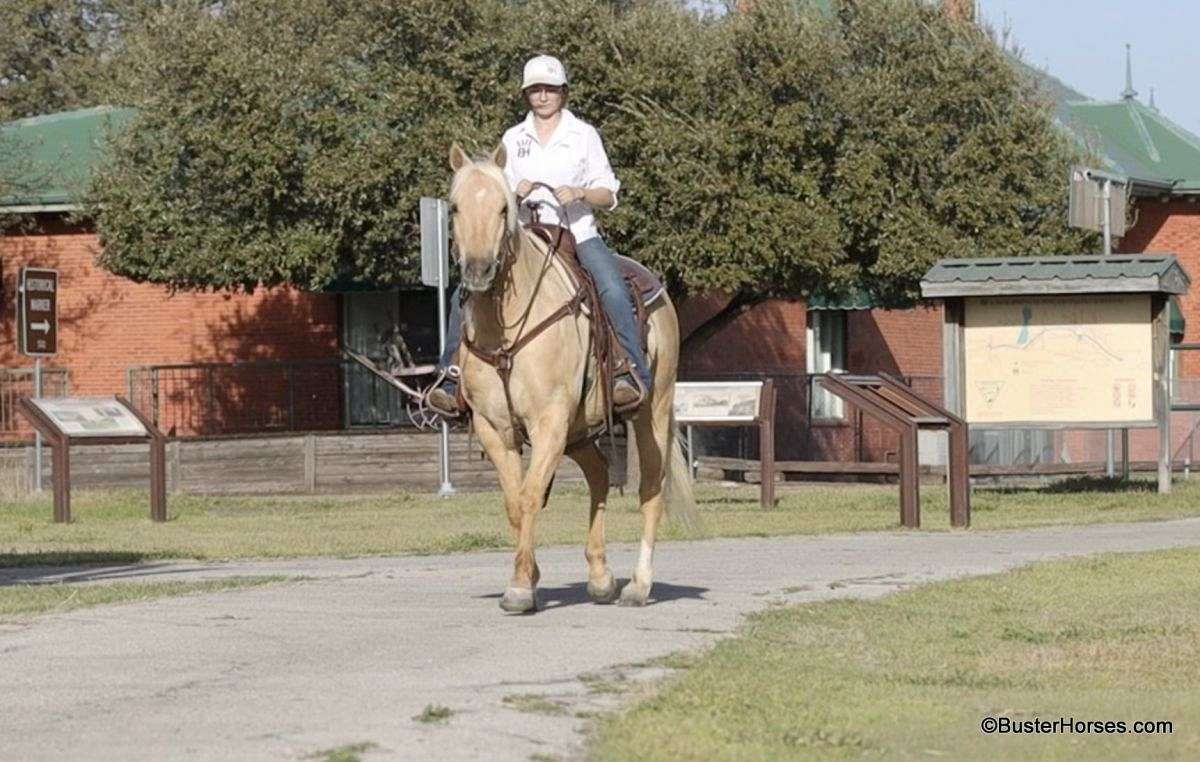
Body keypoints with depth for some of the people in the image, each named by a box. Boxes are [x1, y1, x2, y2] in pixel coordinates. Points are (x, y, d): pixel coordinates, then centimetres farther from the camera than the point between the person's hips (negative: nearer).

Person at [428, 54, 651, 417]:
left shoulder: (584, 135, 6)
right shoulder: (513, 138, 12)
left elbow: (608, 195, 4)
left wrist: (580, 193, -17)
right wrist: (515, 192, -10)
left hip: (578, 234, -3)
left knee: (614, 291, -31)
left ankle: (632, 373, -29)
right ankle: (453, 378, -7)